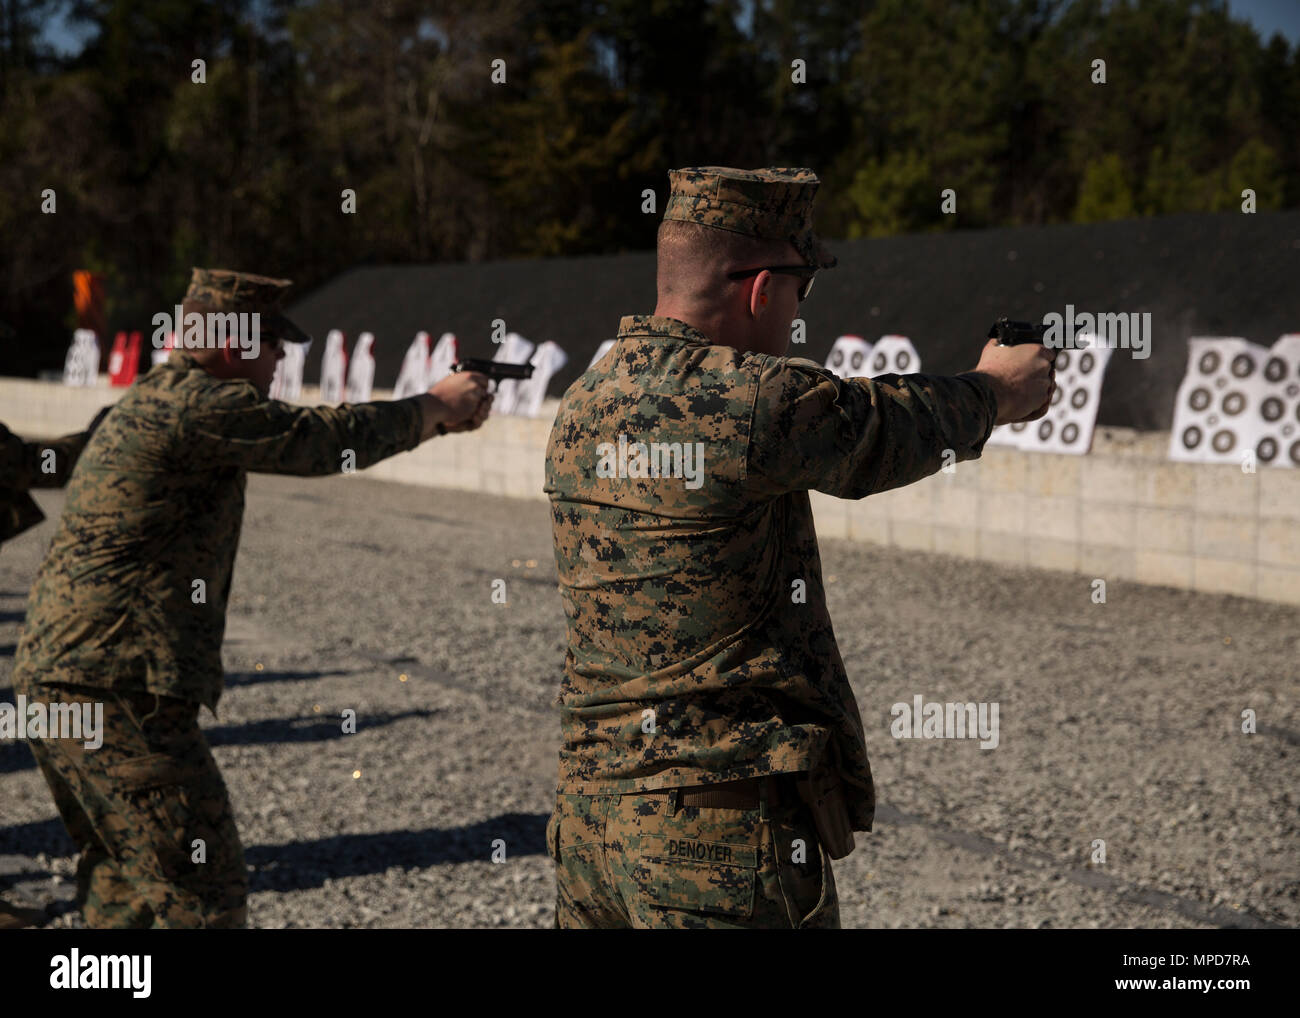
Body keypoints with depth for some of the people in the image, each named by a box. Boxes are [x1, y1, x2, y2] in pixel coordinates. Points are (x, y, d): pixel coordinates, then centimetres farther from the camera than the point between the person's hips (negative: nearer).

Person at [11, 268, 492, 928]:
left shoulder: (157, 399, 16)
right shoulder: (197, 404, -15)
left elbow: (300, 440, 19)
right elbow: (328, 440, -11)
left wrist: (433, 420, 17)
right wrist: (434, 406, 5)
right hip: (116, 690, -10)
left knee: (122, 873, 22)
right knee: (199, 887, -6)